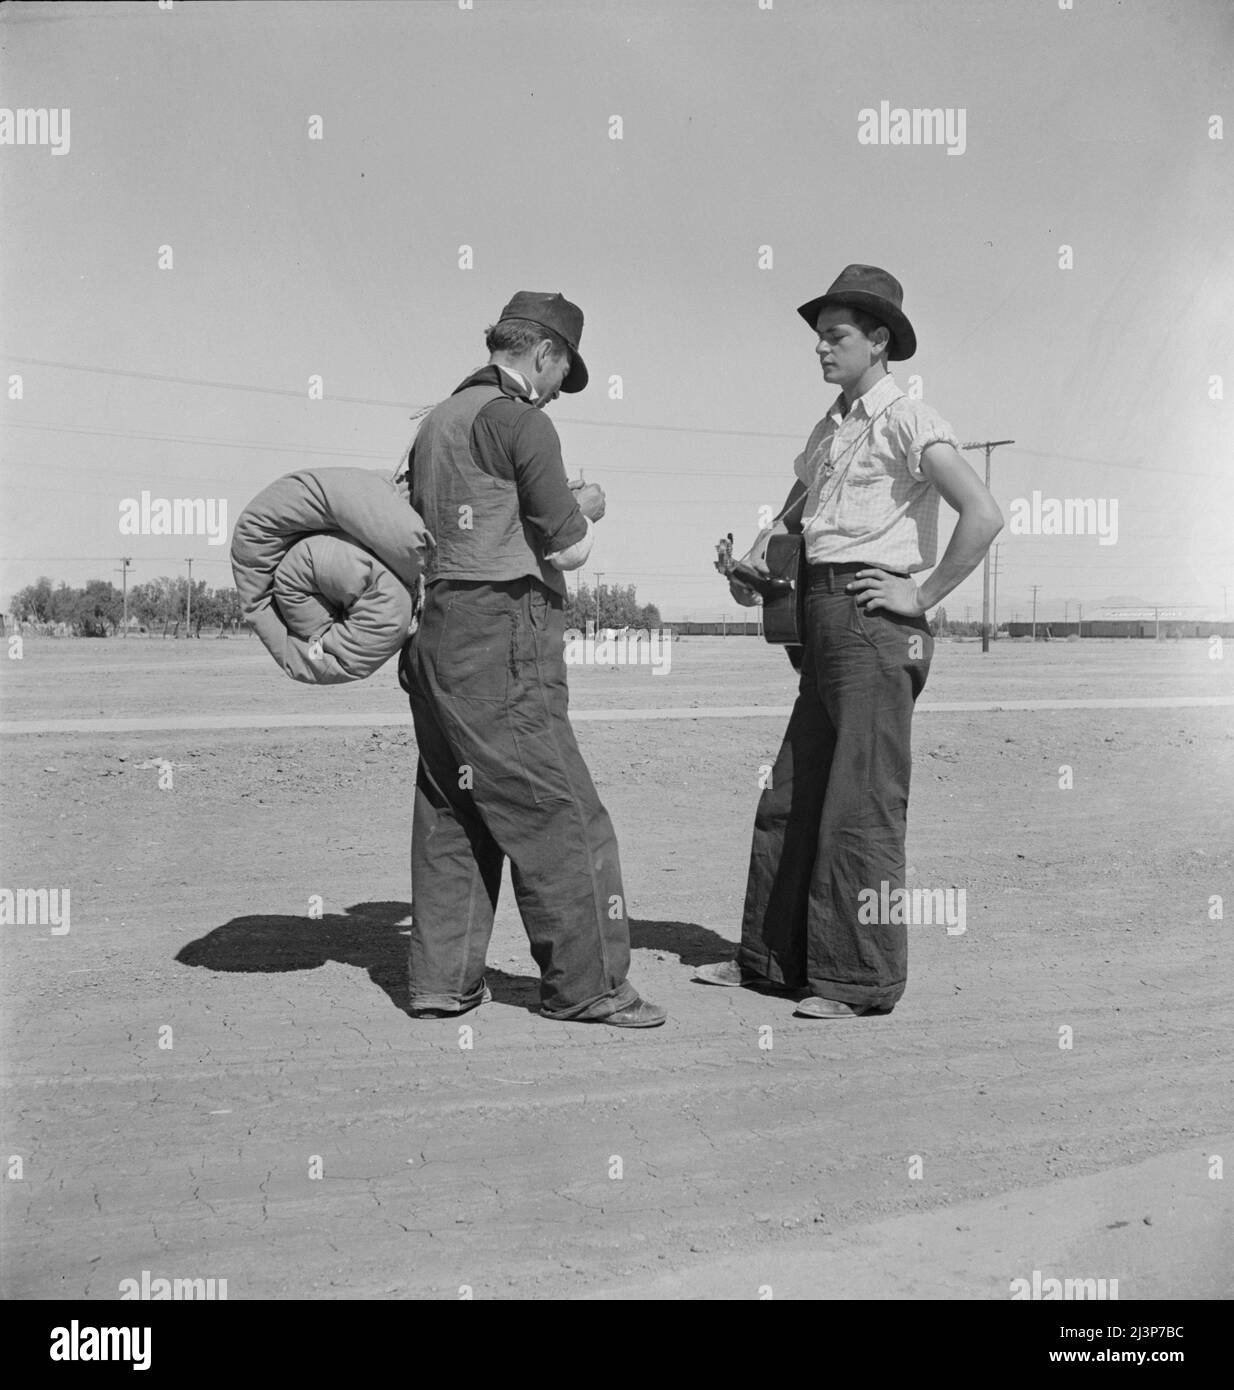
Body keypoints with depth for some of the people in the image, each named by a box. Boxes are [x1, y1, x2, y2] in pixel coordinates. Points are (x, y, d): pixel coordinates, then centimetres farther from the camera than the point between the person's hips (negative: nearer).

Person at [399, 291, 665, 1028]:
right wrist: (586, 508, 11)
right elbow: (569, 550, -10)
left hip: (435, 634, 9)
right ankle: (587, 984, 3)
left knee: (453, 815, 13)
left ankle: (444, 978, 16)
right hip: (501, 642, -9)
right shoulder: (521, 421, -9)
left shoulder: (437, 422, 17)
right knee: (560, 816, -2)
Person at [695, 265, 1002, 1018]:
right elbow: (795, 514, 31)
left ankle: (864, 981, 3)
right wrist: (755, 558, 12)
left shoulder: (908, 420, -8)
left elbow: (985, 514, -19)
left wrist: (923, 595, -15)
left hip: (877, 624, -9)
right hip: (828, 624, 9)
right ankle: (772, 958, 21)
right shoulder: (830, 429, 18)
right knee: (791, 799, 11)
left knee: (861, 805, -6)